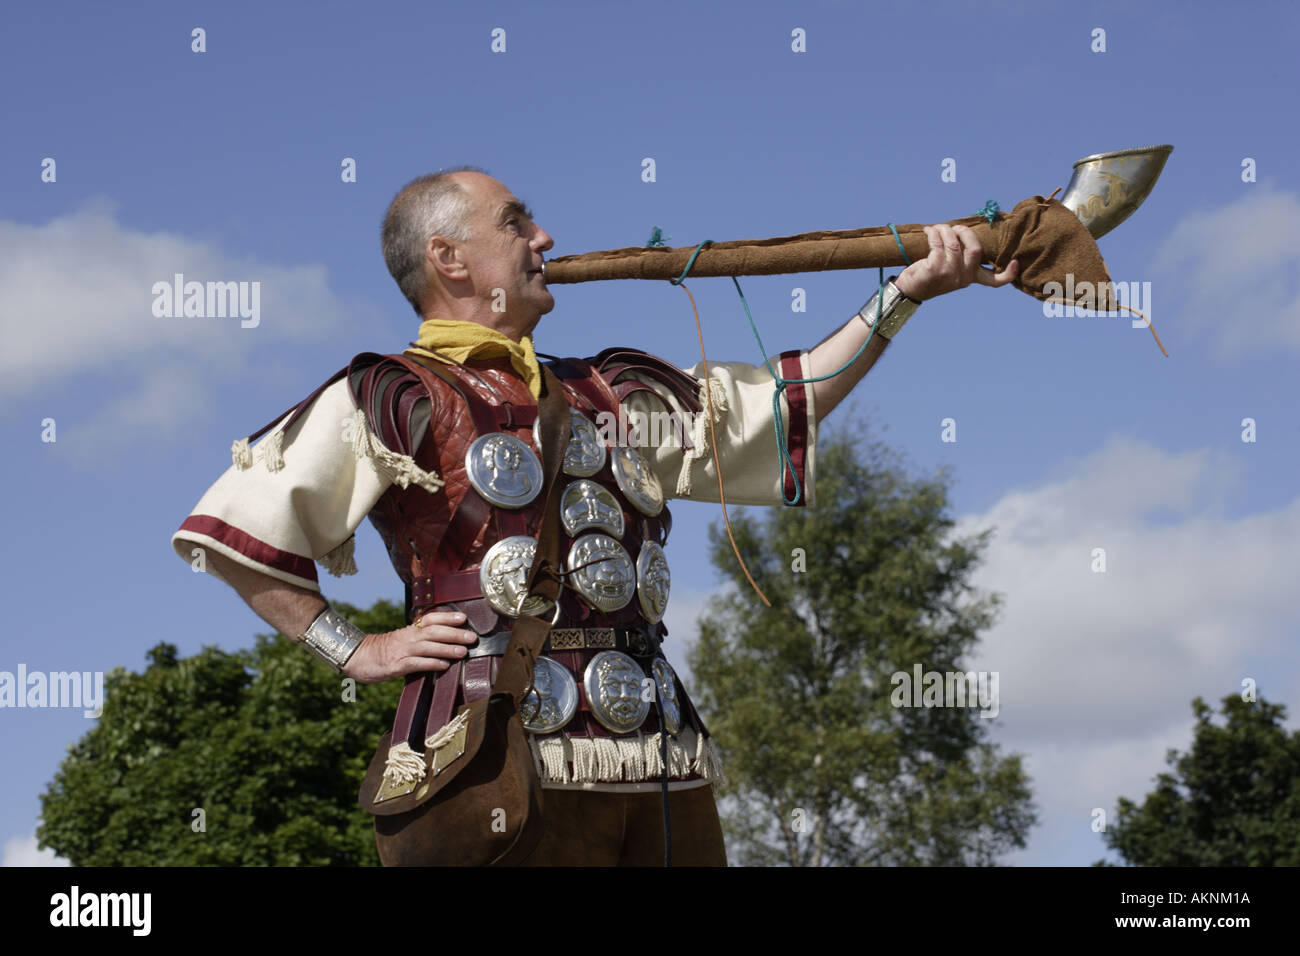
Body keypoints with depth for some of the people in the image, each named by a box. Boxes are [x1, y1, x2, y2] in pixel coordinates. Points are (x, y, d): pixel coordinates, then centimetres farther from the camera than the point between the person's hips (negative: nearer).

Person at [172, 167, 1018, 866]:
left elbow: (784, 406, 22)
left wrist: (906, 292, 18)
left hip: (662, 758, 6)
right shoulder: (392, 401, 4)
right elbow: (229, 527, -1)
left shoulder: (615, 395, 23)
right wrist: (356, 650, -5)